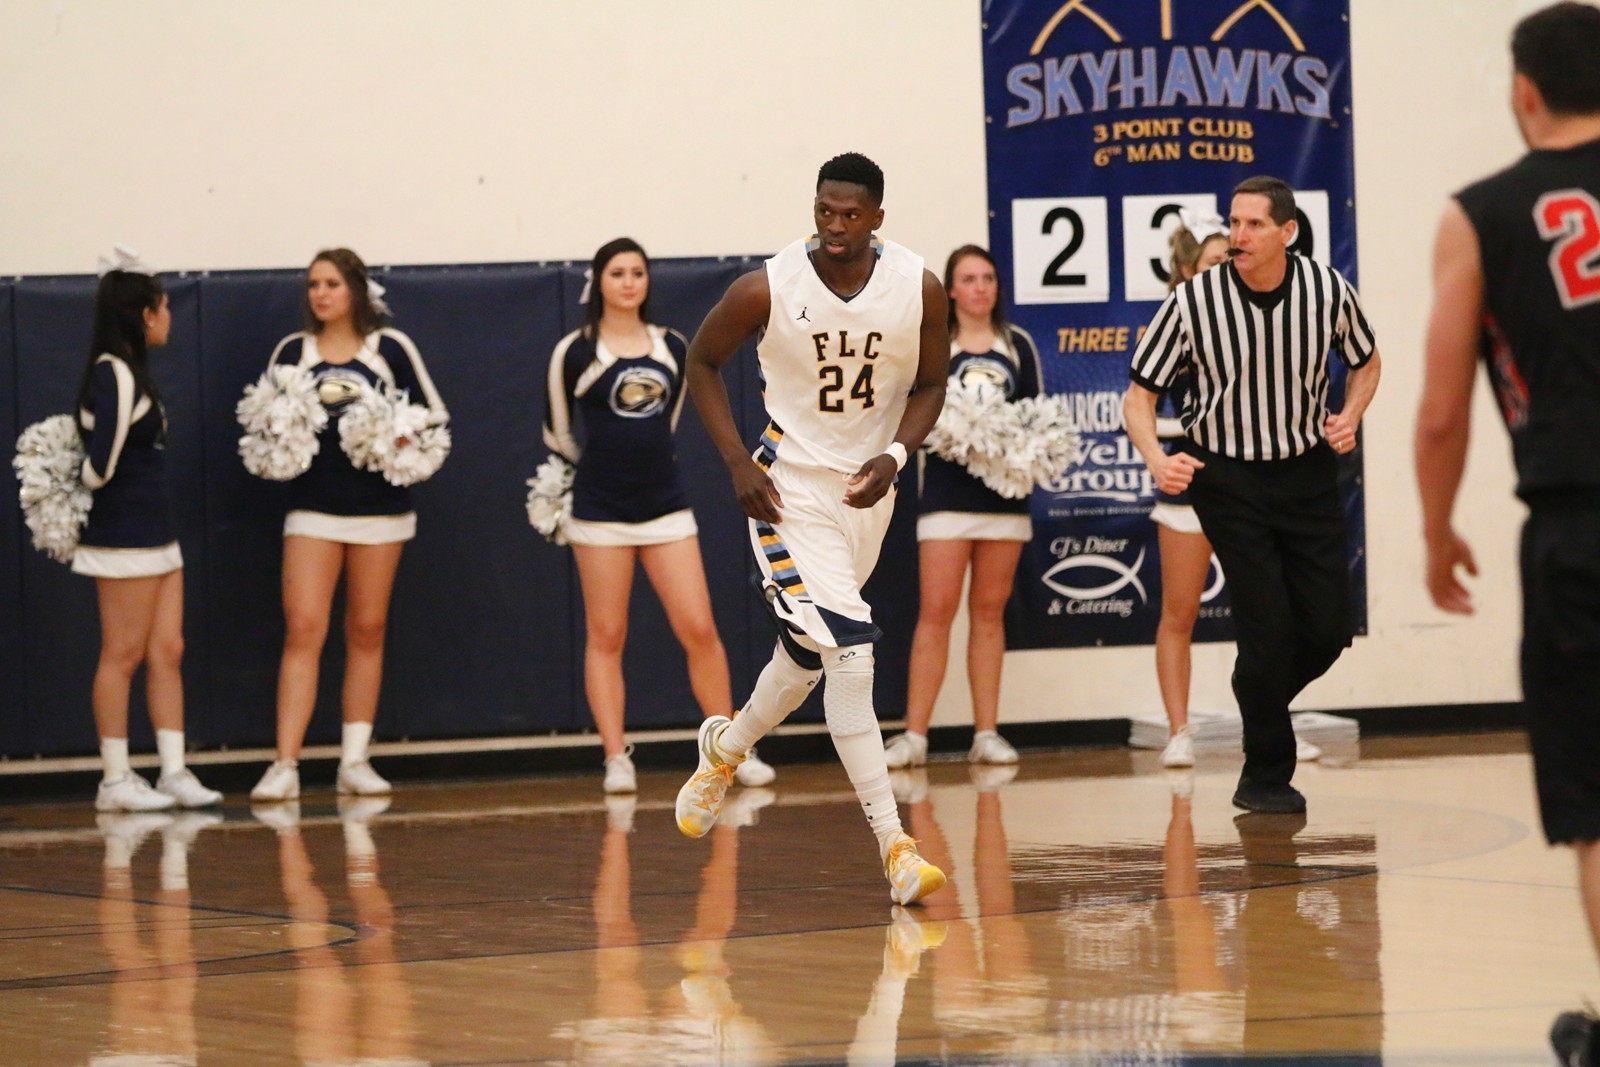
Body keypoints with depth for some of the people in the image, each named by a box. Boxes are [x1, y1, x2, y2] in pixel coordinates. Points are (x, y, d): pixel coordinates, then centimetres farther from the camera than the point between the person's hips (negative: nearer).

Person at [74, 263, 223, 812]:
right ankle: (115, 781, 2)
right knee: (123, 655, -3)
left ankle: (174, 772, 10)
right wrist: (93, 485, -2)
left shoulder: (131, 372, 14)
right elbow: (103, 462, -19)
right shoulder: (114, 375, -16)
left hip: (155, 531, 9)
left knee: (167, 651, 8)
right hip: (124, 534, -9)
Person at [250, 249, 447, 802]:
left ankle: (354, 761, 13)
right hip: (313, 508, 0)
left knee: (367, 632, 6)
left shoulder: (390, 348, 1)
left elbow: (434, 415, 5)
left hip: (378, 506, 0)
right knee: (302, 630, -10)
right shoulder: (292, 352, 5)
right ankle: (284, 766, -12)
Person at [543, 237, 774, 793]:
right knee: (605, 637, 0)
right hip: (600, 510, -2)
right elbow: (556, 433, 8)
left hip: (664, 502, 2)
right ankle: (616, 760, 5)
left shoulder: (672, 348, 8)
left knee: (699, 629, -3)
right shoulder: (575, 351, -2)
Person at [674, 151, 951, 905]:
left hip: (866, 488, 5)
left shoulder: (919, 290, -10)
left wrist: (895, 456, -15)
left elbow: (929, 386, 4)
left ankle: (725, 748, 49)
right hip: (790, 487, -4)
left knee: (808, 653, 18)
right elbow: (702, 361, 0)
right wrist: (738, 464, -9)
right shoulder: (768, 289, -16)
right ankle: (892, 844, -18)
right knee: (849, 652, -18)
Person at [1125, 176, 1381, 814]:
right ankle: (1265, 776, 5)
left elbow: (1365, 361, 13)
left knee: (1329, 628, 0)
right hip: (1226, 476, -3)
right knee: (1268, 627, -10)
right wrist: (1156, 458, -25)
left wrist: (1351, 416, -6)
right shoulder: (1193, 302, -15)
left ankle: (1260, 707, 31)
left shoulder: (1328, 291, -8)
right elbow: (1139, 395, -7)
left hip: (1308, 471, 3)